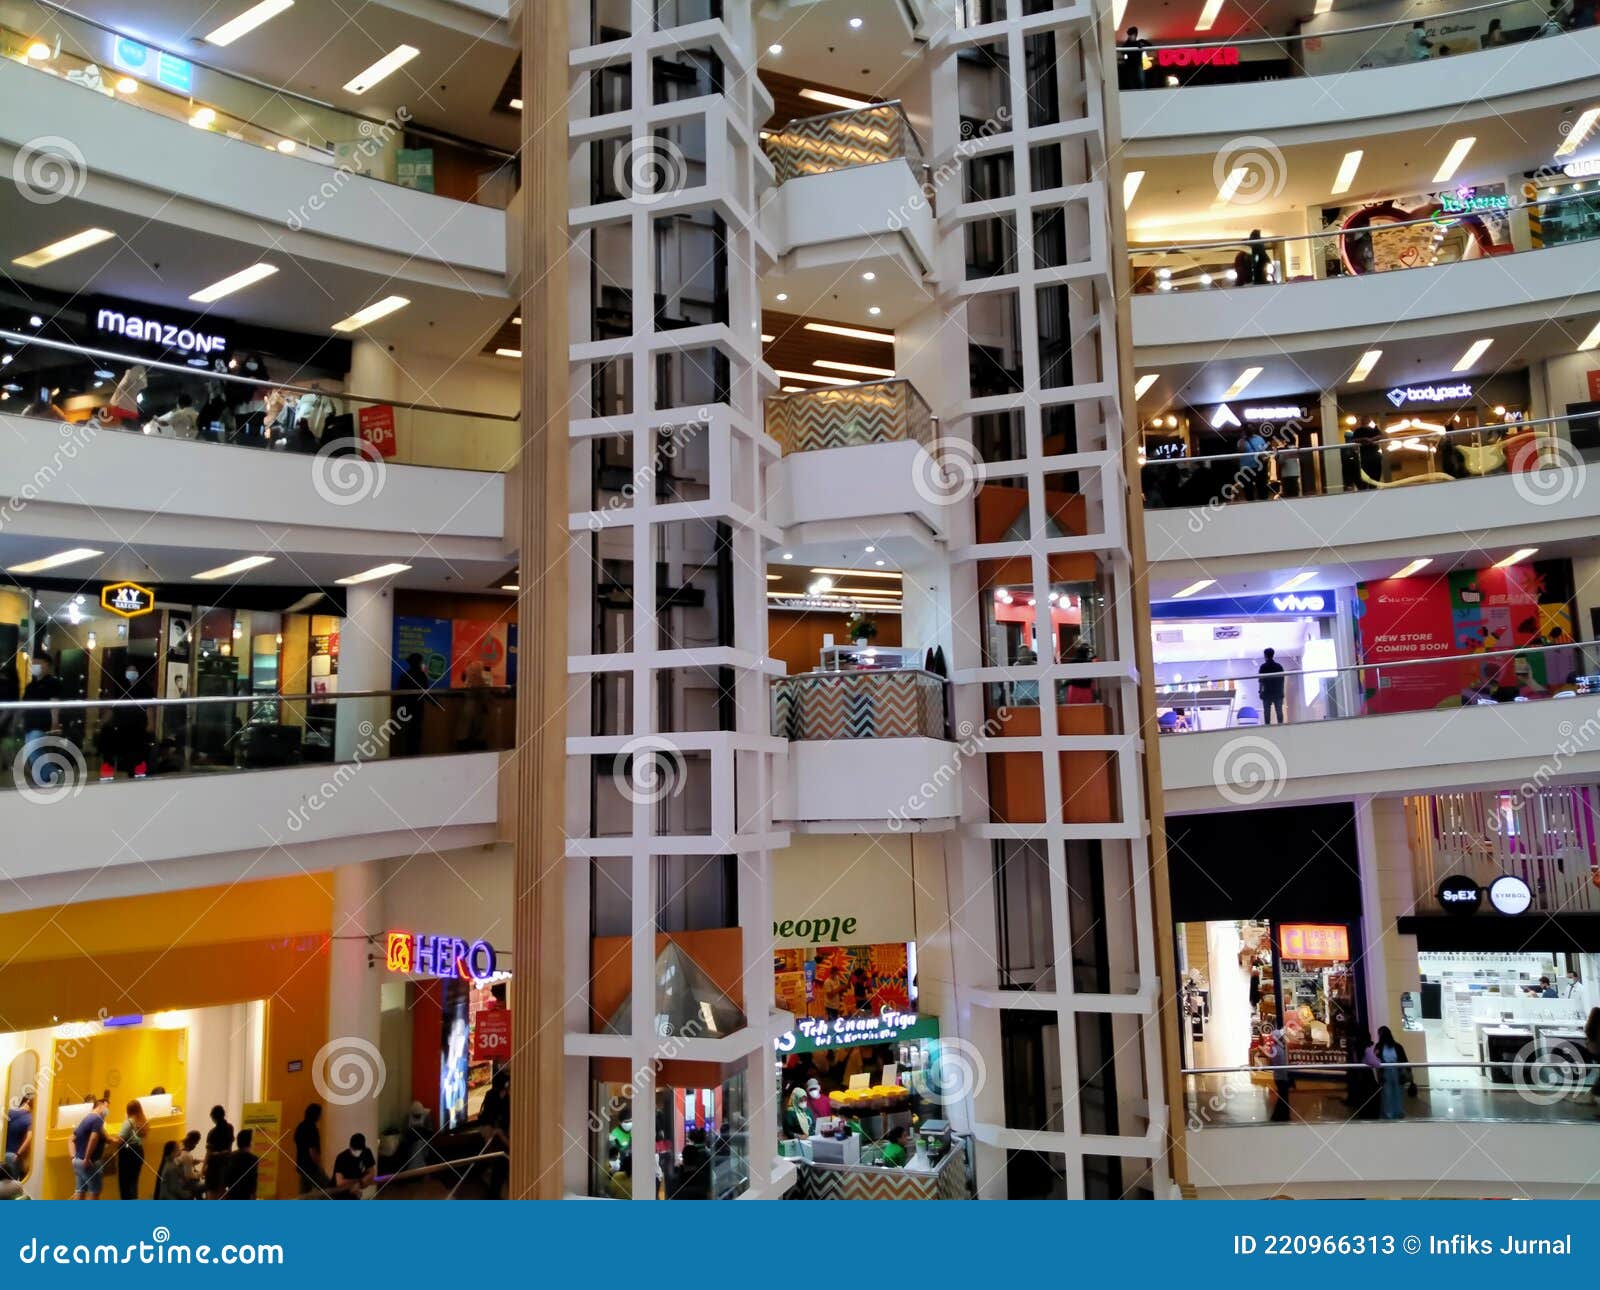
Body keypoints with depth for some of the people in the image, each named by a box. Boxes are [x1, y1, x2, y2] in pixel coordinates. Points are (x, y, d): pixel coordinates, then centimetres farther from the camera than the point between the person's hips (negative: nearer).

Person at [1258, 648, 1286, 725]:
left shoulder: (1263, 667, -6)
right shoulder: (1279, 666, 4)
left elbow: (1260, 680, -7)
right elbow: (1282, 680, 6)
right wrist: (1282, 692, 12)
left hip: (1267, 692, -3)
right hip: (1278, 692, 3)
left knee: (1267, 711, 2)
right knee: (1279, 710, 7)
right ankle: (1280, 724, 5)